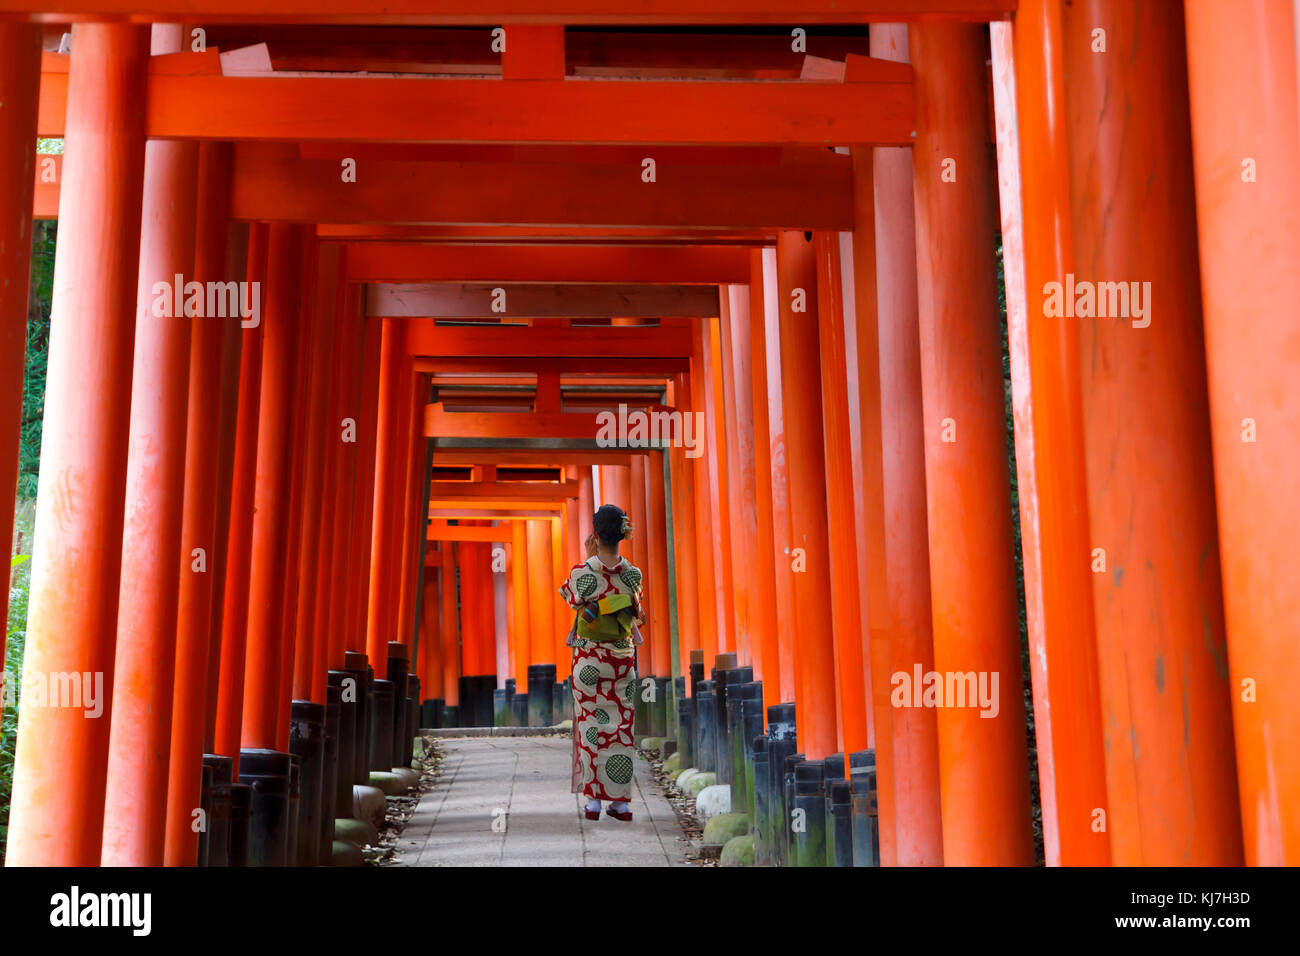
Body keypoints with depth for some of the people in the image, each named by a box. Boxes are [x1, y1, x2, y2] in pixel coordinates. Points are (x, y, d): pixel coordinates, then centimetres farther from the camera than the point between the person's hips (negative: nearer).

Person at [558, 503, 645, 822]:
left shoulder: (582, 572, -13)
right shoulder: (633, 574, -7)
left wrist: (589, 558, 8)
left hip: (589, 657, -2)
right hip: (623, 656, 2)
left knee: (591, 723, 7)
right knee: (622, 725, 7)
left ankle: (593, 798, 6)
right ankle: (620, 800, 9)